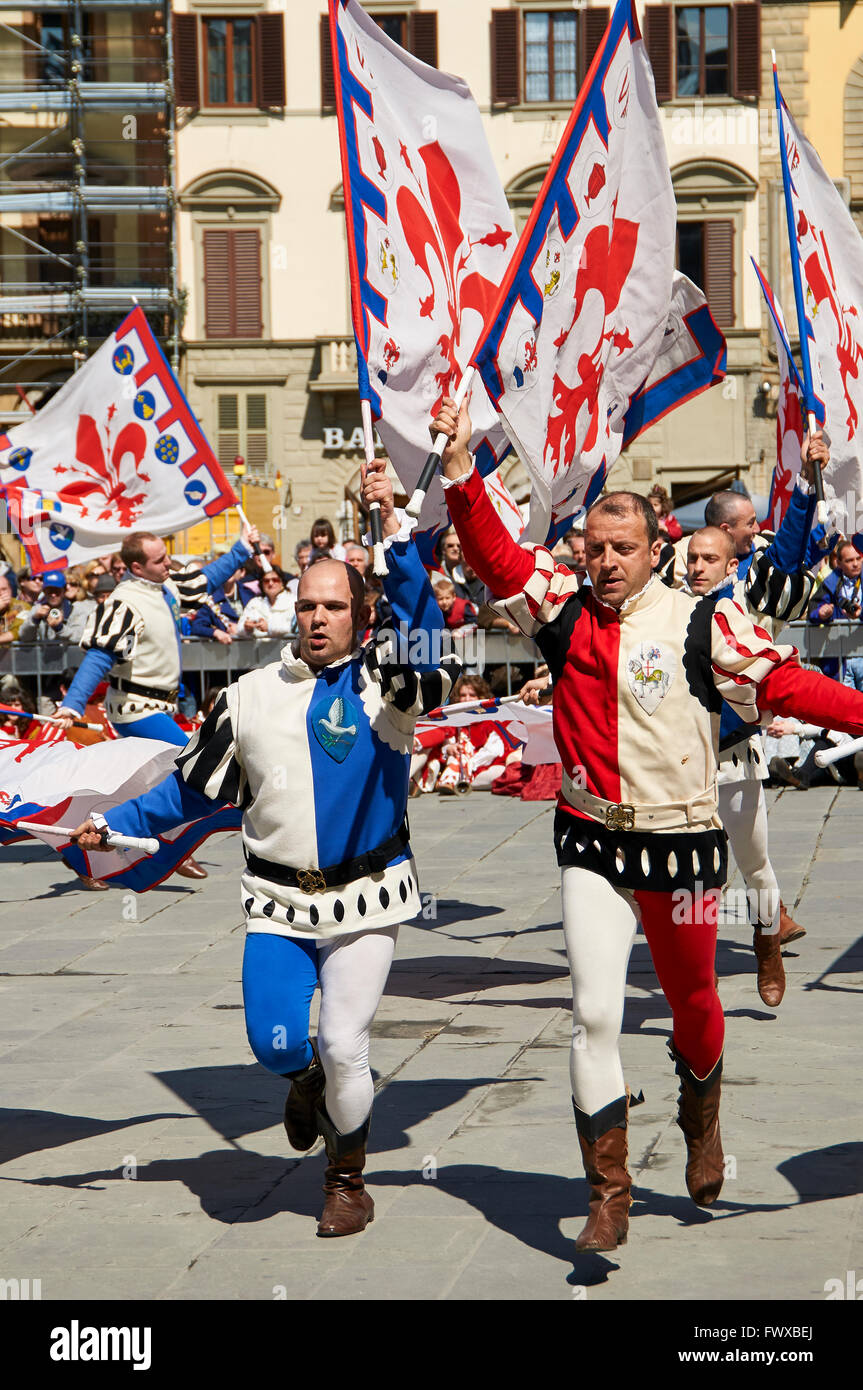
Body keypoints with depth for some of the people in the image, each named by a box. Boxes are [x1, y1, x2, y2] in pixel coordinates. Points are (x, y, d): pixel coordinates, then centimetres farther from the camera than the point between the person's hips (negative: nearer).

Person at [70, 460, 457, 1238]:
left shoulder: (384, 685, -5)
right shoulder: (252, 696, 6)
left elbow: (426, 637, -26)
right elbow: (196, 787, 13)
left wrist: (393, 533, -32)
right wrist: (114, 824, 3)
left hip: (365, 900, -3)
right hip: (279, 902, 3)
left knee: (343, 1049, -4)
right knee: (274, 1042, -7)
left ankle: (348, 1181, 20)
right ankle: (306, 1080, 32)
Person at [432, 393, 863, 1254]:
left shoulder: (701, 625, -6)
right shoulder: (564, 611, 2)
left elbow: (781, 683, -9)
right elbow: (495, 554, -4)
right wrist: (461, 471, -16)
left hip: (681, 844, -1)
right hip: (592, 844, 1)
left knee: (692, 1003, 15)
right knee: (594, 1013, -8)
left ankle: (701, 1120, 46)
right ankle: (608, 1196, -2)